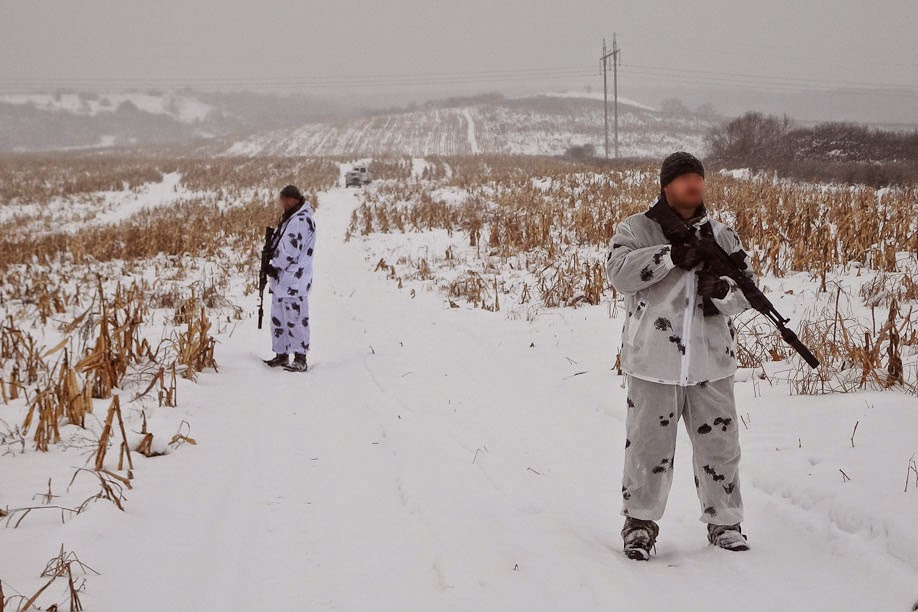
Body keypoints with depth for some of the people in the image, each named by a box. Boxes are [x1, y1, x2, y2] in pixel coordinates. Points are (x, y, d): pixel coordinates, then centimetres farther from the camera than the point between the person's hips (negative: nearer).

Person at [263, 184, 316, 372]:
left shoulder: (300, 221, -15)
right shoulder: (289, 219, 17)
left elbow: (290, 251, -19)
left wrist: (274, 266, -8)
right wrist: (274, 266, 4)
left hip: (294, 281, -10)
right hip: (282, 280, 10)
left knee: (295, 319, -9)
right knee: (278, 319, 15)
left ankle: (300, 359, -7)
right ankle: (281, 355, 24)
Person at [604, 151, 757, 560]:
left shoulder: (721, 235, 11)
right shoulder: (635, 230, 1)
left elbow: (747, 291, 8)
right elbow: (619, 273, -16)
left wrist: (721, 289, -15)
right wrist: (671, 255, -23)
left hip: (711, 362, 3)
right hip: (653, 362, -3)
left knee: (719, 445, 9)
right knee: (649, 446, 3)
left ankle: (724, 523, 24)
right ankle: (640, 523, 19)